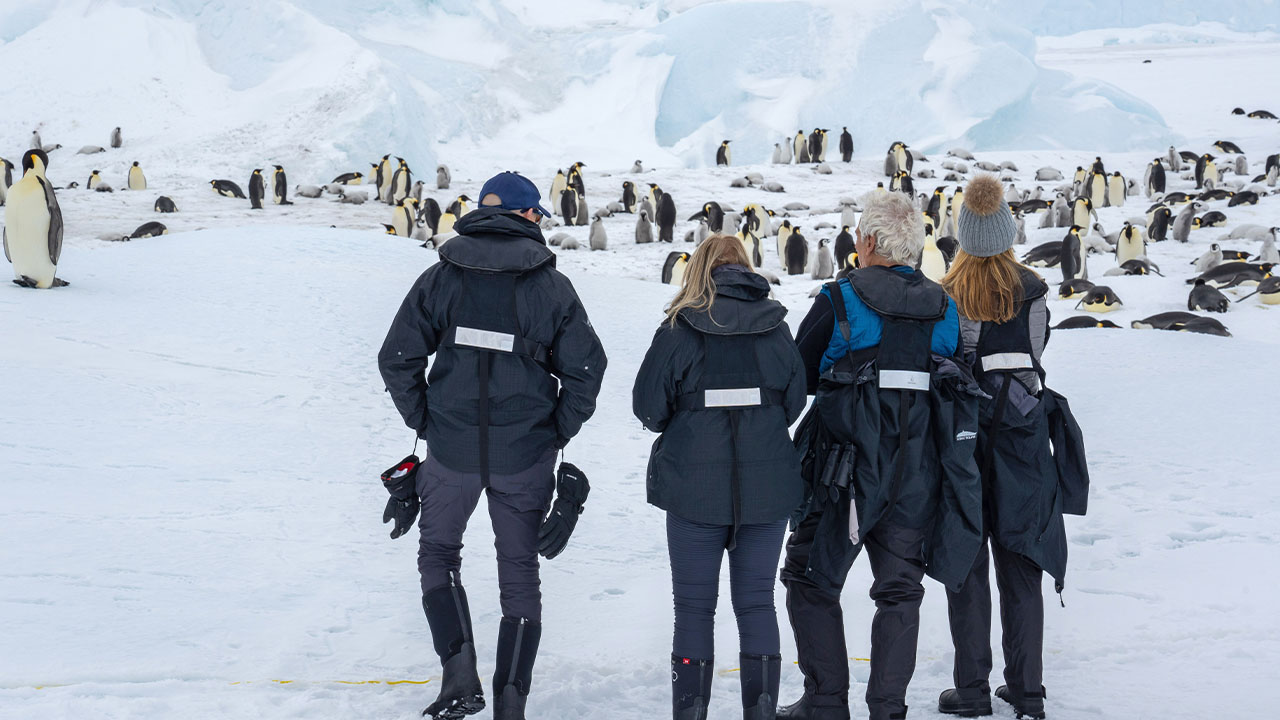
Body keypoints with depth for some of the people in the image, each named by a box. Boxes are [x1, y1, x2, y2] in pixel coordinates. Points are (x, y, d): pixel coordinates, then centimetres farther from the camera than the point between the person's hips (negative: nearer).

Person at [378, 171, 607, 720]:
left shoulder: (442, 277, -1)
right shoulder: (552, 285, -2)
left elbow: (397, 358, -5)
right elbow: (585, 368, -6)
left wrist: (425, 421, 7)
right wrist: (557, 431, 6)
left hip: (451, 448, 0)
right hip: (526, 453, 0)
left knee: (437, 553, 20)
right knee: (519, 571, 12)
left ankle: (459, 674, 3)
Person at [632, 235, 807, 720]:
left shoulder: (679, 328, -7)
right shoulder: (776, 326, 1)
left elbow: (648, 406, -6)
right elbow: (795, 401, 6)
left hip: (695, 487, -2)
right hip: (767, 485, 2)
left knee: (694, 606, 8)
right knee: (757, 602, 12)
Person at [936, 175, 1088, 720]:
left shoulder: (947, 297, -8)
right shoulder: (1034, 292, -2)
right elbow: (1036, 351, 6)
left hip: (964, 435, -2)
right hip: (1023, 436, 2)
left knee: (967, 567, 5)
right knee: (1020, 569, 9)